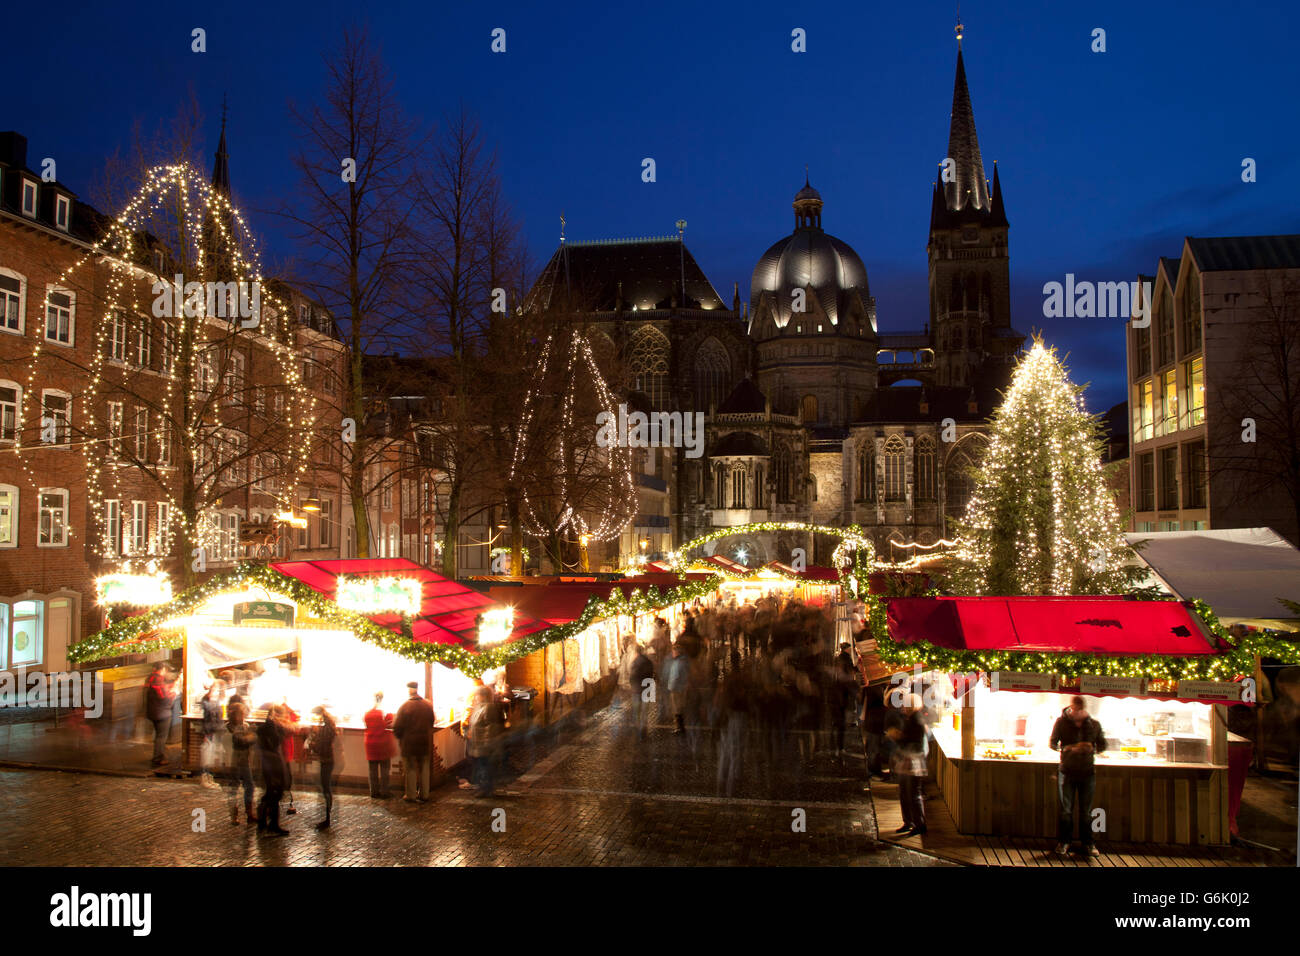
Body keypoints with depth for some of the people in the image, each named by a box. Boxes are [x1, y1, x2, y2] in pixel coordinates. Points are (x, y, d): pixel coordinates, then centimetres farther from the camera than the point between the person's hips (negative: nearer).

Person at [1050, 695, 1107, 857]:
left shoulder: (1094, 724, 3)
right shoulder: (1062, 722, -2)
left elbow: (1102, 745, 12)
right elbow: (1053, 743, -1)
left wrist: (1092, 749, -11)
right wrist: (1071, 748, -19)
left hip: (1088, 771, 1)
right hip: (1067, 771, -1)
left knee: (1086, 811, 7)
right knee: (1066, 810, 3)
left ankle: (1087, 843, 20)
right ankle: (1063, 842, 15)